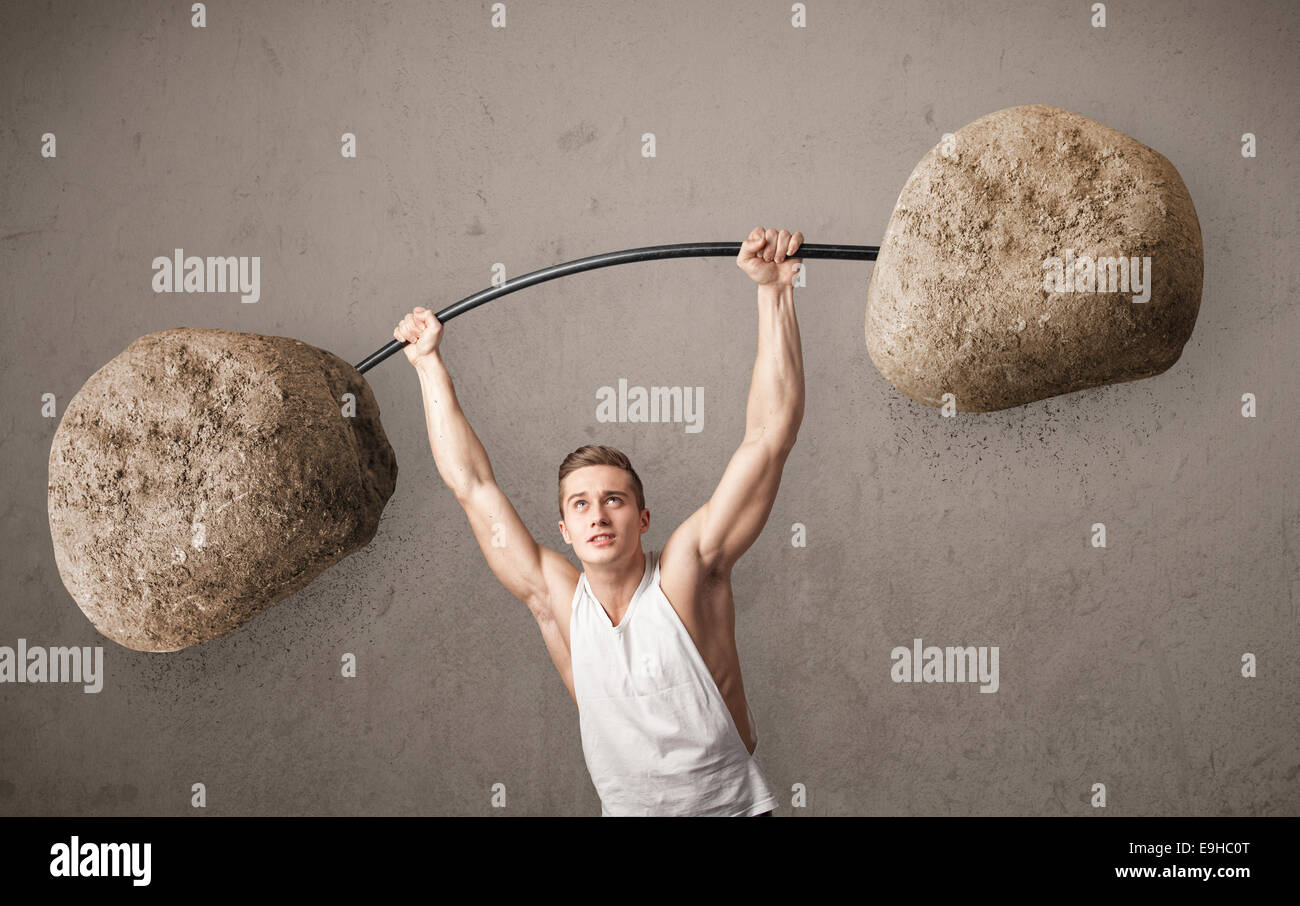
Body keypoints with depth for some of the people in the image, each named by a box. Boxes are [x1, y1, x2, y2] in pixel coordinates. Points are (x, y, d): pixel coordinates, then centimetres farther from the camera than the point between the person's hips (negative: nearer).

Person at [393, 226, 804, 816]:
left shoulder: (685, 573, -7)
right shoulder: (558, 601, 0)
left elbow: (769, 436, -11)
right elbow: (471, 483, 5)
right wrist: (429, 365, 10)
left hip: (732, 804, -2)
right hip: (627, 808, 2)